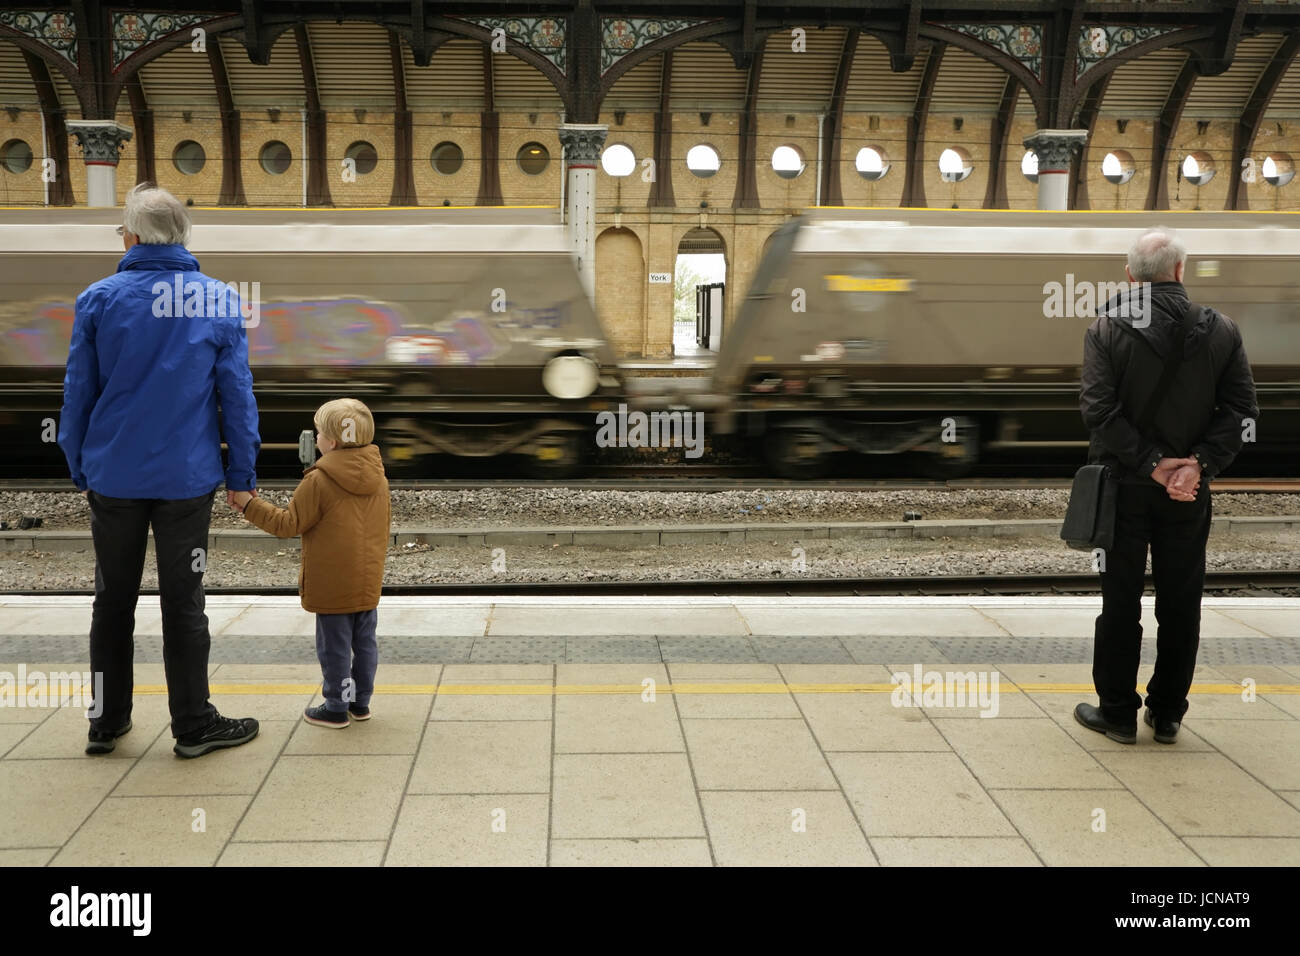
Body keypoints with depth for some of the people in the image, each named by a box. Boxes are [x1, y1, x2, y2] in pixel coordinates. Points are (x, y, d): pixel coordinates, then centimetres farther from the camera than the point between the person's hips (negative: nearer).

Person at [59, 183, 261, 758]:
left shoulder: (98, 299, -3)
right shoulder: (220, 301, -4)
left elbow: (77, 392, 2)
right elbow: (237, 393, -2)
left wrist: (80, 468, 12)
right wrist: (242, 472, 5)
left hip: (113, 477, 1)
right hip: (186, 477, -1)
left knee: (113, 600, 15)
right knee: (183, 603, 7)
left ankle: (107, 721, 25)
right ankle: (194, 726, 15)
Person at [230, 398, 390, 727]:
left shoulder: (318, 481, -16)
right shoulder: (378, 477, 3)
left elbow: (289, 524, -12)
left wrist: (249, 504, -4)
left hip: (333, 586, -6)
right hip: (369, 582, 6)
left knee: (334, 647, 4)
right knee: (364, 642, 15)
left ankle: (335, 708, 12)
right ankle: (360, 701, 24)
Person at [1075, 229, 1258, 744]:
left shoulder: (1106, 329, -9)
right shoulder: (1221, 330, -1)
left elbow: (1098, 409, -16)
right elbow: (1240, 409, -6)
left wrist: (1151, 464, -13)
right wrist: (1199, 464, -12)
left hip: (1124, 486, -2)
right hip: (1189, 491, 2)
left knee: (1121, 602, 8)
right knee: (1180, 604, 12)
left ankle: (1117, 712, 15)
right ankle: (1167, 714, 21)